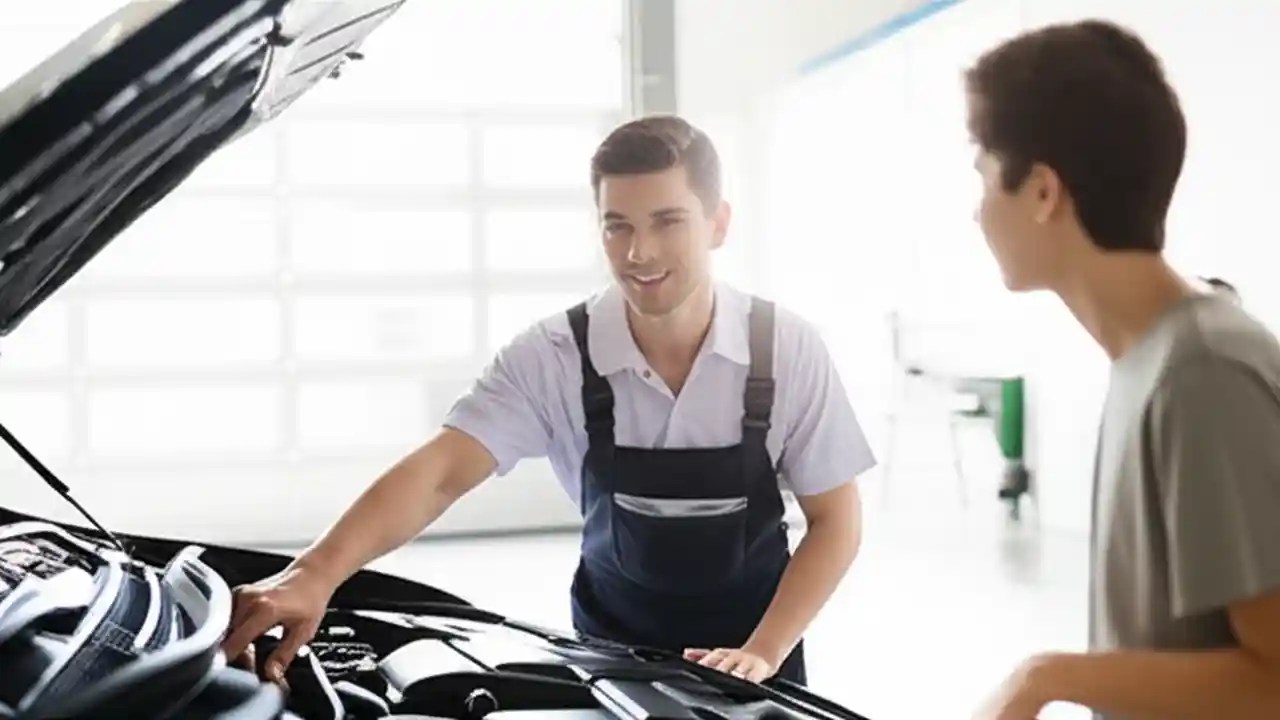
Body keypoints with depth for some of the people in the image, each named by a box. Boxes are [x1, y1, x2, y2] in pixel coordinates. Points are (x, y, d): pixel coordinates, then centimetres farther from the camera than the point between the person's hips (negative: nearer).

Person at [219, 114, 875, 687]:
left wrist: (763, 654, -19)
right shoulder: (555, 356, -18)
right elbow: (441, 471, -29)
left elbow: (836, 520, -9)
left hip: (748, 659, 0)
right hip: (611, 652, 0)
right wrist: (316, 573, -45)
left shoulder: (788, 349, -16)